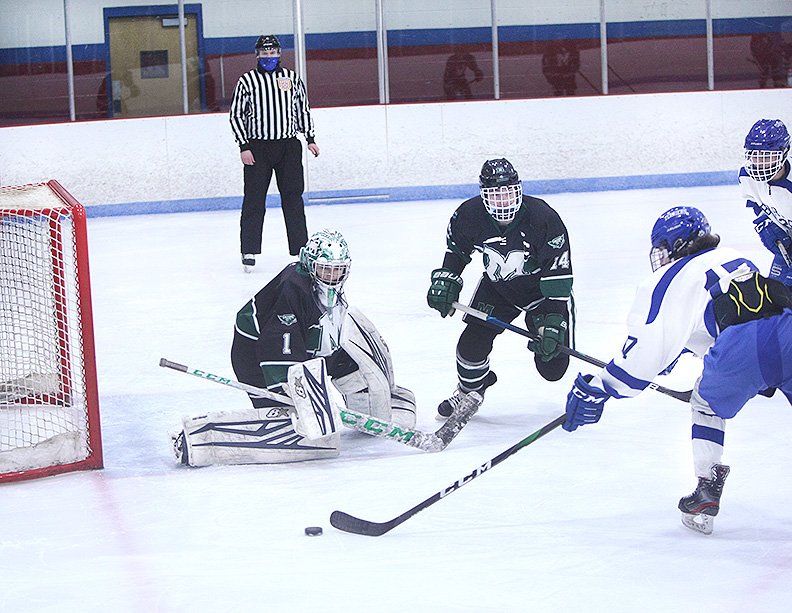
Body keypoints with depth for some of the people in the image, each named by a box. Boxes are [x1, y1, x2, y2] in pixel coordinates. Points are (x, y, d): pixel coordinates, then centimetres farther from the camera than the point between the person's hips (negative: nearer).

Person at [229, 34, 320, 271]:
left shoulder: (291, 78, 10)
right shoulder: (247, 81, 1)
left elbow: (303, 109, 18)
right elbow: (236, 115, 2)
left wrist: (310, 139, 10)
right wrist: (243, 146, -6)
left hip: (288, 146, 2)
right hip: (257, 147, -2)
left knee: (293, 197, 4)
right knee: (254, 199, -3)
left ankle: (300, 248, 9)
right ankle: (249, 251, 0)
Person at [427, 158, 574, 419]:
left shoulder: (543, 218, -32)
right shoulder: (469, 215, -21)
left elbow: (558, 277, -29)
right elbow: (456, 250, 4)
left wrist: (552, 322, -34)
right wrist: (446, 281, -8)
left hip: (543, 290, -3)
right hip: (497, 286, 3)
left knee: (552, 366, -5)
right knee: (473, 341, -12)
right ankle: (470, 390, 22)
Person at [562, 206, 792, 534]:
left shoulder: (668, 281, 14)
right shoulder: (736, 260, 32)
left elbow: (646, 350, 7)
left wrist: (597, 389, 14)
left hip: (741, 349, -4)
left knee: (708, 404, 24)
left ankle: (706, 493, 22)